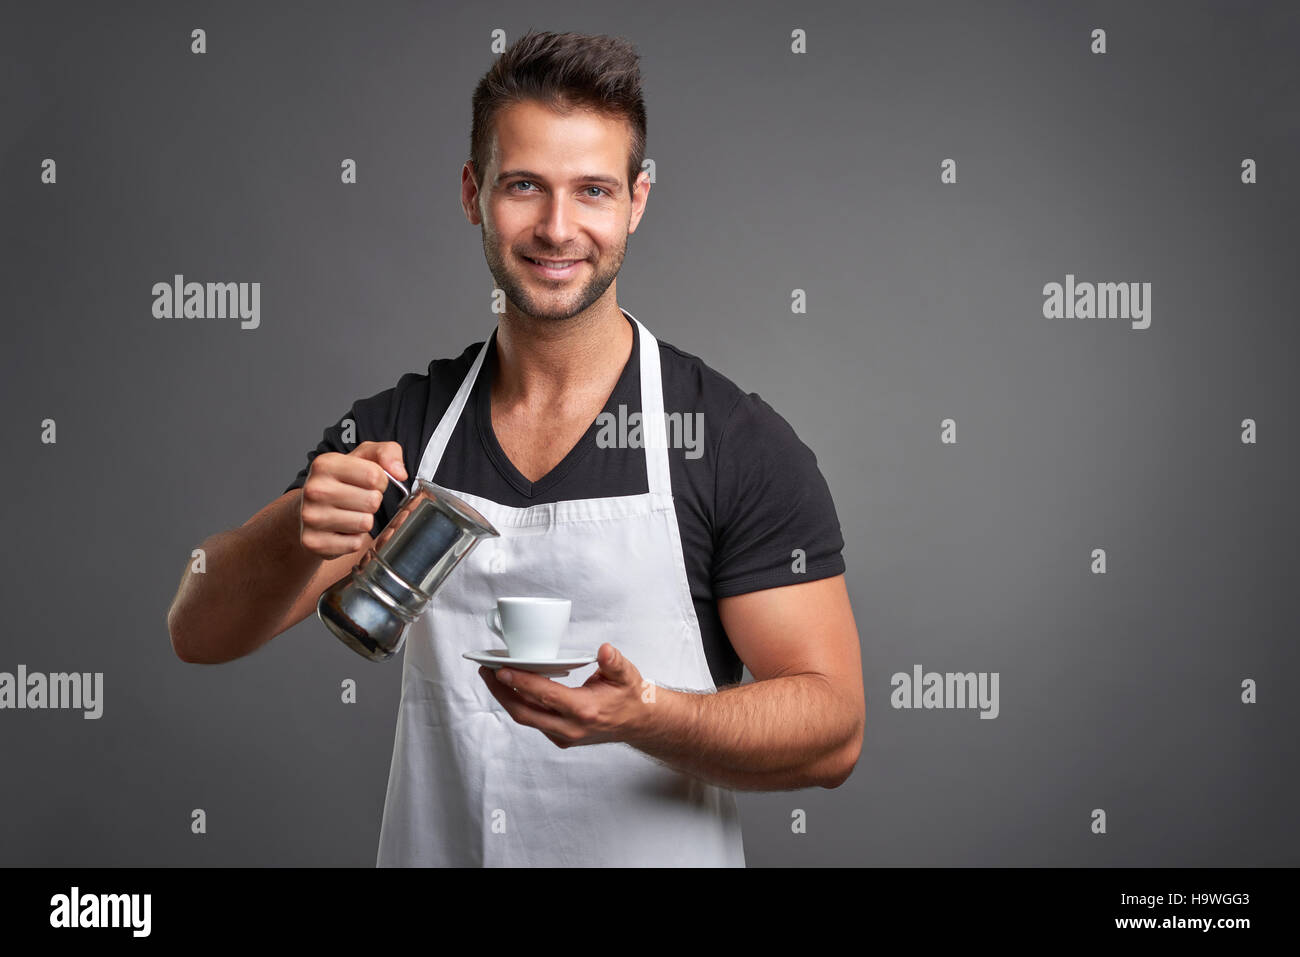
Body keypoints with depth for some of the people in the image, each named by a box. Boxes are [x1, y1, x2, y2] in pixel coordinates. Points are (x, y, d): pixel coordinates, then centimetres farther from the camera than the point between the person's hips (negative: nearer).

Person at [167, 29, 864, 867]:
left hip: (658, 849, -3)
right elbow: (200, 634, -6)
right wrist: (300, 531, -26)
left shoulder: (739, 442, -14)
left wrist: (645, 716, -31)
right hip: (431, 844, 3)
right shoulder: (396, 429, -3)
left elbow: (832, 732, -14)